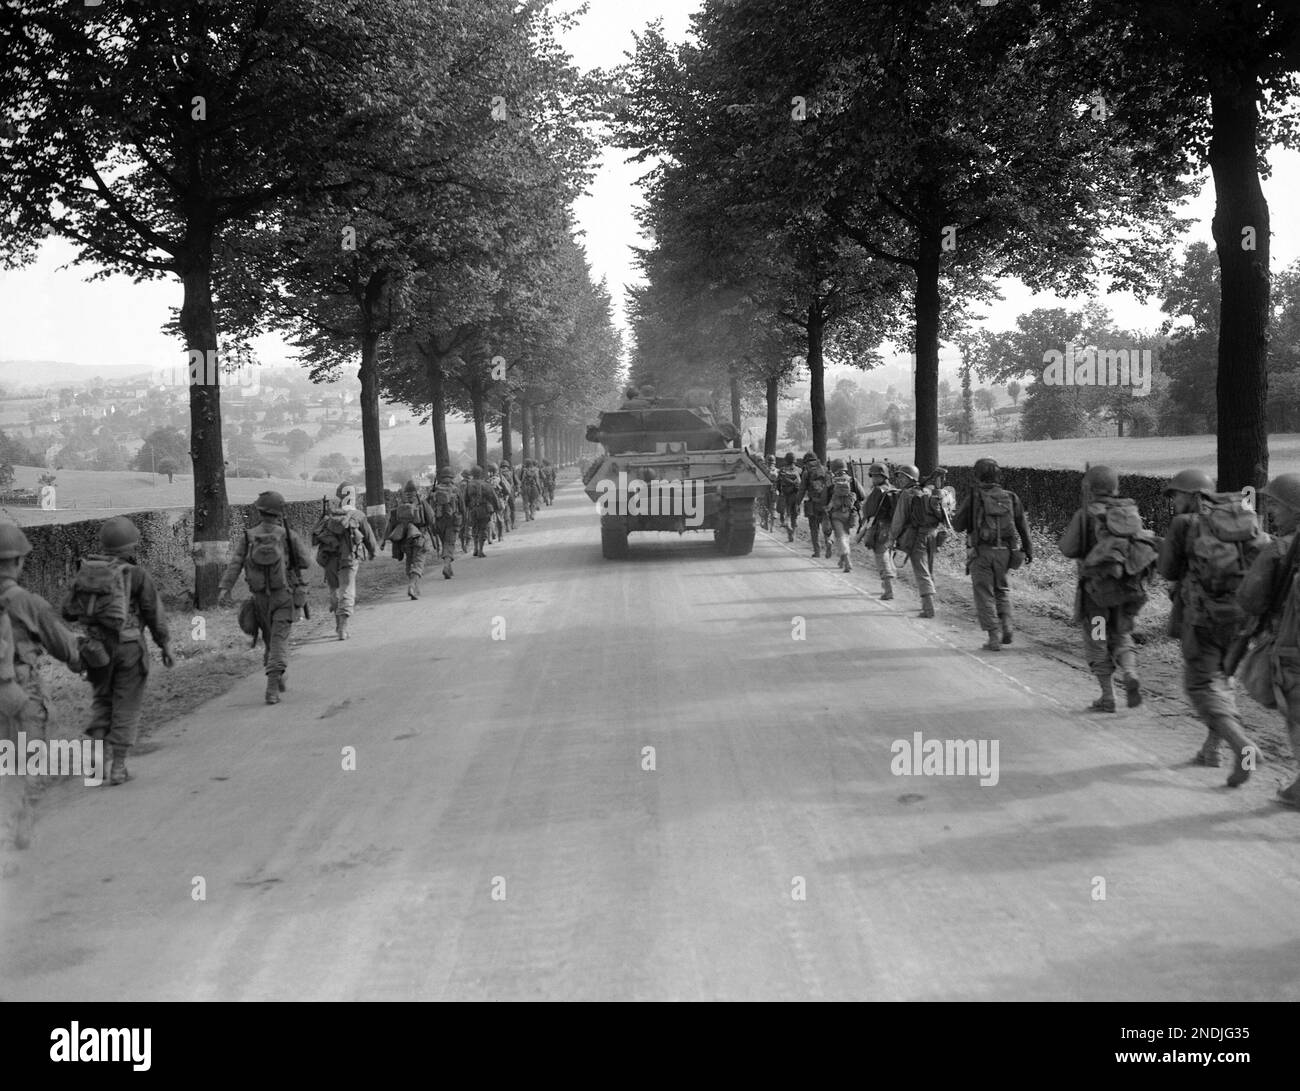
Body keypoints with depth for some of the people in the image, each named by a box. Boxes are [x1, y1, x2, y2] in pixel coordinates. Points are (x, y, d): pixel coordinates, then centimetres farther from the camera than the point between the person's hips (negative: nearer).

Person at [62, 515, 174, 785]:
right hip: (128, 645, -4)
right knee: (126, 706, 6)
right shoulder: (137, 575, -11)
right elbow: (155, 614, -7)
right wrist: (166, 645, 4)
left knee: (102, 699, 22)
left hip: (97, 645, 4)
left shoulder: (86, 571, 2)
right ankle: (118, 767, 6)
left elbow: (68, 611, 6)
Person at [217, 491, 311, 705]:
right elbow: (306, 562, -2)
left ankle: (277, 679, 35)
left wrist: (224, 589, -18)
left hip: (260, 598, 3)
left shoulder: (247, 537, -4)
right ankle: (272, 687, -20)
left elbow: (234, 564, -13)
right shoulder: (288, 535, -8)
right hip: (285, 597, -3)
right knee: (279, 641, -6)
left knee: (271, 639, 22)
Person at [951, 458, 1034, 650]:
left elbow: (958, 526, -3)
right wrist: (1028, 550, 15)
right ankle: (1006, 627, 9)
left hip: (980, 552, -3)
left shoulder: (974, 497, -6)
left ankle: (993, 638, 0)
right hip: (1004, 552, 3)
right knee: (1002, 588, 24)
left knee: (984, 593, 5)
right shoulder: (1010, 497, 4)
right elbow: (1023, 527, 7)